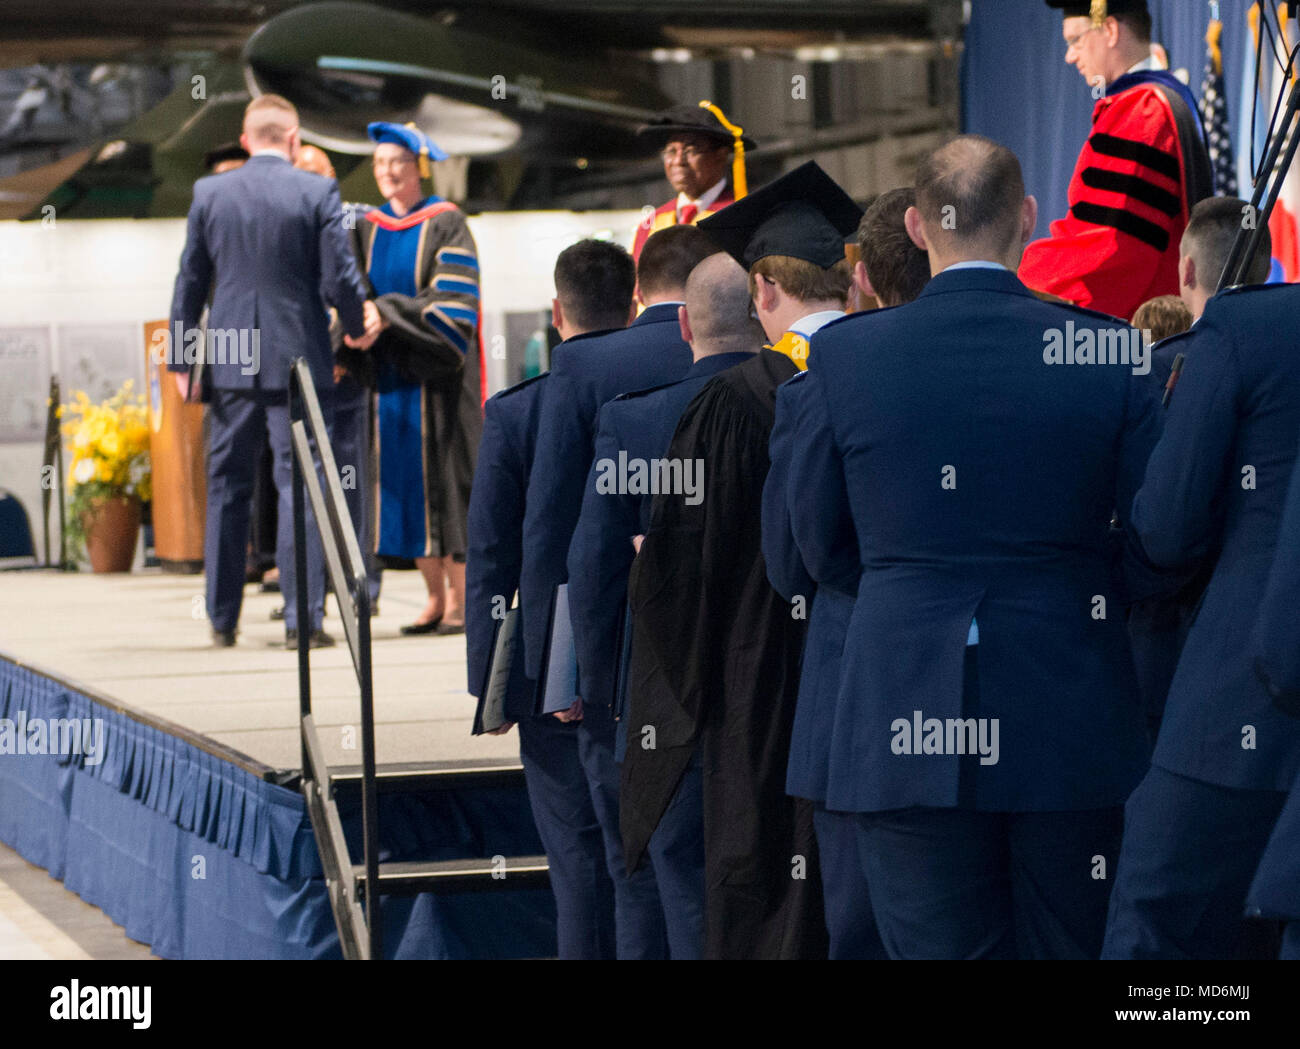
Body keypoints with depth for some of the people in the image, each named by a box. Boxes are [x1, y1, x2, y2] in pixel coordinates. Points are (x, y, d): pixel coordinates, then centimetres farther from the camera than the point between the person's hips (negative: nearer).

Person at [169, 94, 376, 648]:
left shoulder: (209, 193, 2)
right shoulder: (318, 193, -6)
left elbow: (189, 284, 6)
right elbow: (339, 279, -7)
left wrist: (181, 360, 13)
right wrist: (358, 325, 13)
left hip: (230, 364, 3)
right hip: (299, 361, -2)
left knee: (226, 488, 11)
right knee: (301, 487, 0)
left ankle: (223, 618, 16)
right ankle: (302, 617, -4)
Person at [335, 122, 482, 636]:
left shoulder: (445, 223, -5)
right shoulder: (367, 227, 11)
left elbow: (452, 299, -15)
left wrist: (388, 315, -24)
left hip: (435, 373, -5)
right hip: (389, 372, 5)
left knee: (442, 474, -5)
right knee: (404, 480, 5)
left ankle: (459, 600, -1)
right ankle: (435, 598, 12)